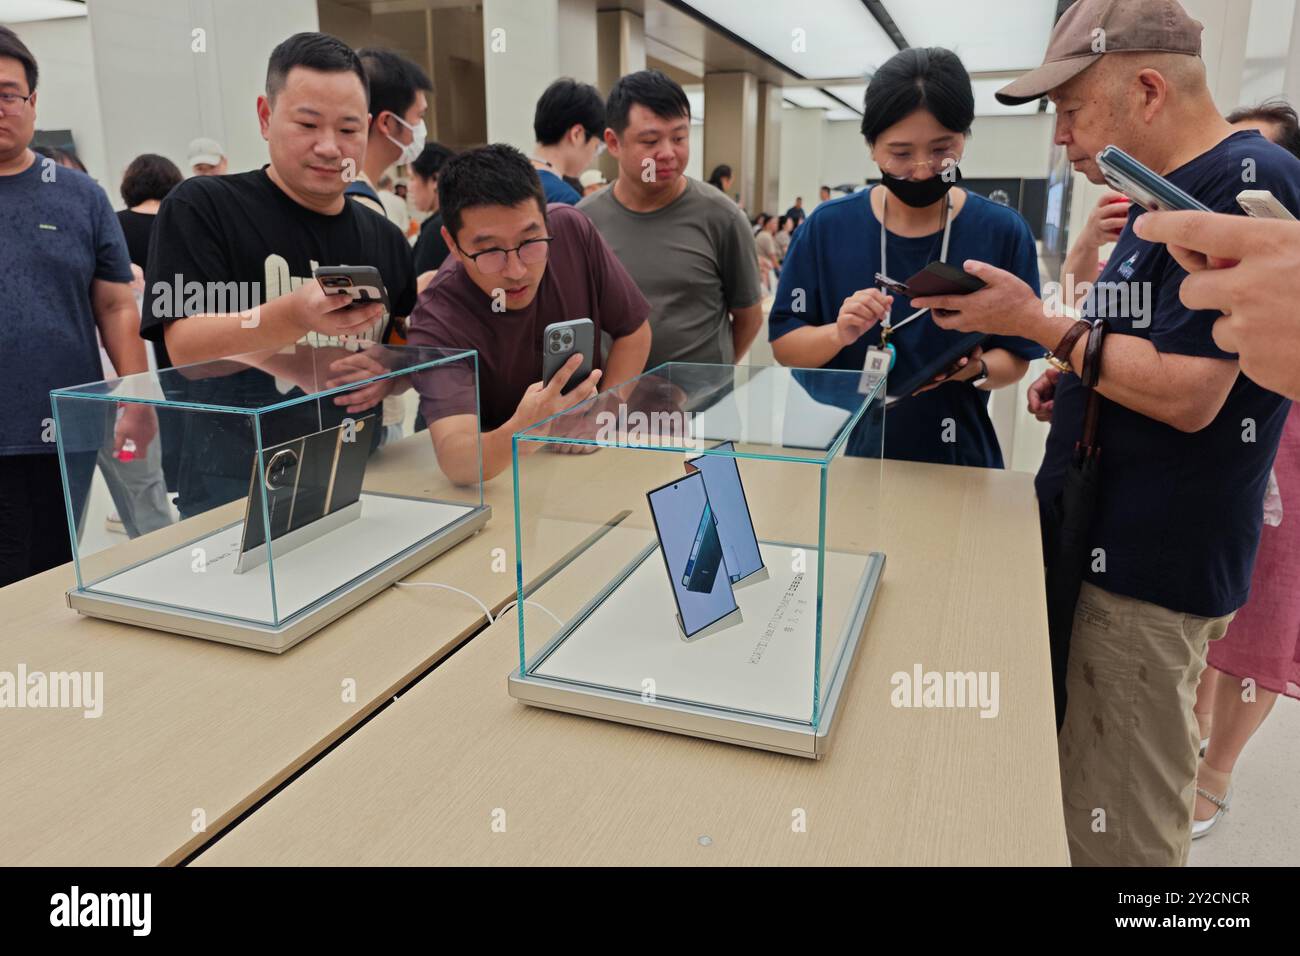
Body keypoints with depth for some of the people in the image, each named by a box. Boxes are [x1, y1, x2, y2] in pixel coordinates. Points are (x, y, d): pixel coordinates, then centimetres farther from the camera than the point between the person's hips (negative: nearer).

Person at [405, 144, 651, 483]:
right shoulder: (439, 323, -26)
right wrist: (519, 436, -58)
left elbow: (634, 330, -3)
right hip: (501, 484, -3)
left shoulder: (572, 230, -15)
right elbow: (455, 462, -38)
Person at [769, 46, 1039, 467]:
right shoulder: (827, 226, -8)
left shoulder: (1003, 232, -8)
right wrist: (838, 335, -24)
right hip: (842, 456, 0)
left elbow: (1014, 358, -3)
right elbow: (783, 345, -6)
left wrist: (974, 369, -24)